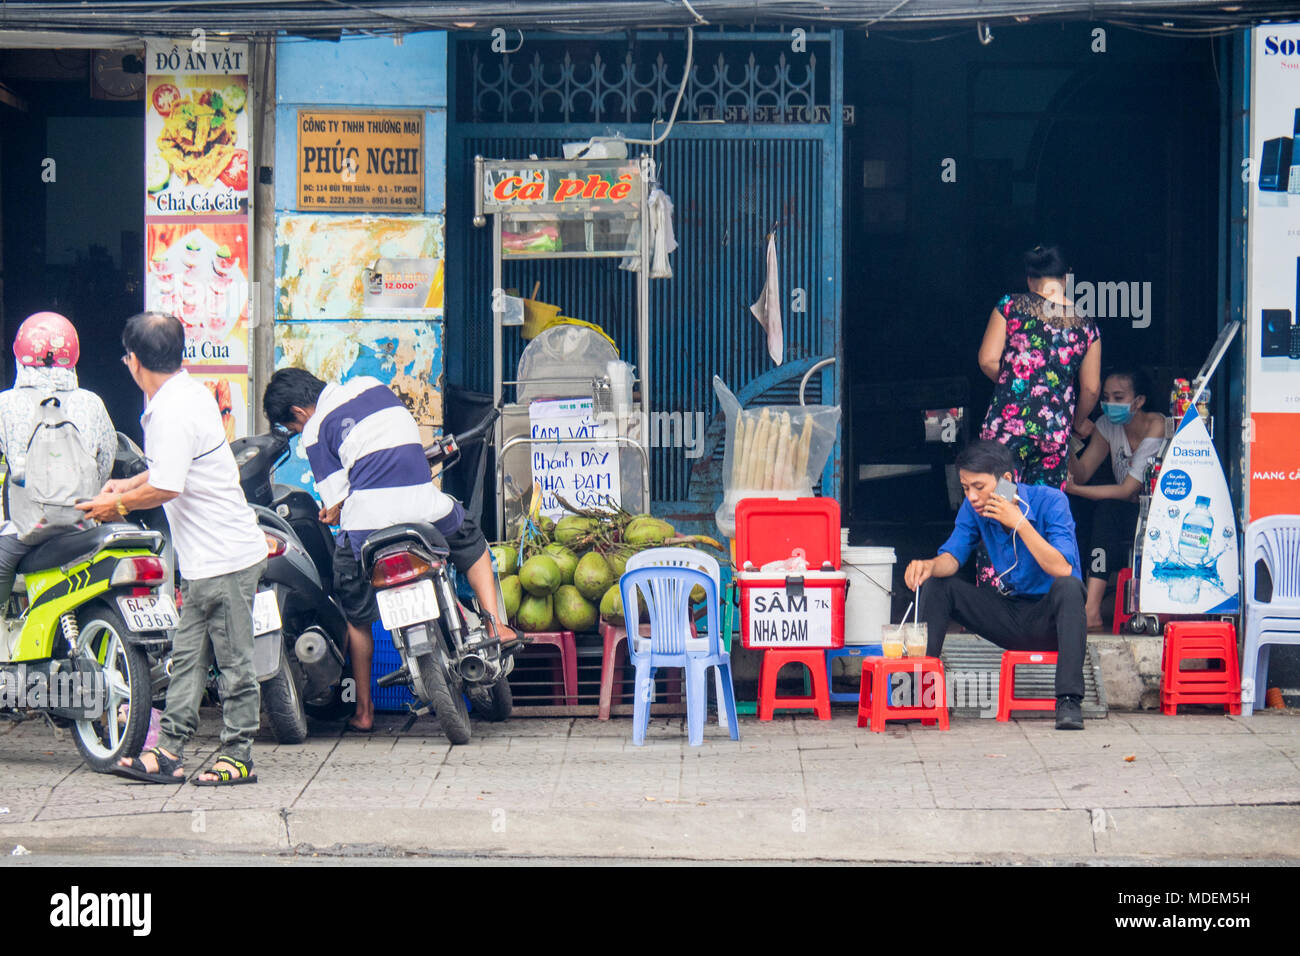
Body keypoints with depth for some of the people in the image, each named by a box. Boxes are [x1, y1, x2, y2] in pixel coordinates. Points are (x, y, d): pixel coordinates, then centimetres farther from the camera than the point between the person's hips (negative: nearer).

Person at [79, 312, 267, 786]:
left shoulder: (172, 411, -19)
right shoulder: (187, 391, 12)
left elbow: (166, 487, -23)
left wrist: (118, 504, -7)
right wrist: (129, 484, 24)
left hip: (223, 557, -11)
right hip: (204, 558, 11)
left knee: (233, 661, -1)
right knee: (187, 655, 11)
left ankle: (238, 757, 5)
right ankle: (169, 752, 14)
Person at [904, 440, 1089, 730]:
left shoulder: (1049, 501, -17)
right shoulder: (973, 509, -2)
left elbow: (1063, 570, -27)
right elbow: (952, 558, -3)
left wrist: (1019, 523, -29)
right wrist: (929, 566, -26)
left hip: (1050, 619, -5)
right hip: (1009, 615, 5)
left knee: (1068, 587, -37)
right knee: (936, 584, -7)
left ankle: (1069, 701, -40)